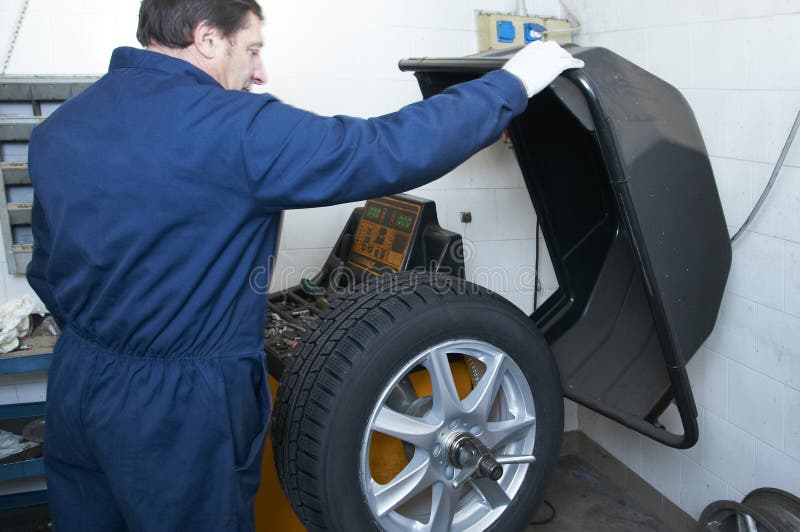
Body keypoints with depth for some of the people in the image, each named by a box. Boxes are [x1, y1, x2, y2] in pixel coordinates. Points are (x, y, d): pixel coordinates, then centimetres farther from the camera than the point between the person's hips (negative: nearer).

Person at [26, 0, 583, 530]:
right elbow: (395, 150, -23)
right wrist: (513, 82, -11)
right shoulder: (231, 128, -22)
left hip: (74, 381, 8)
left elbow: (48, 271, 12)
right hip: (177, 406, -7)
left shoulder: (59, 127, 3)